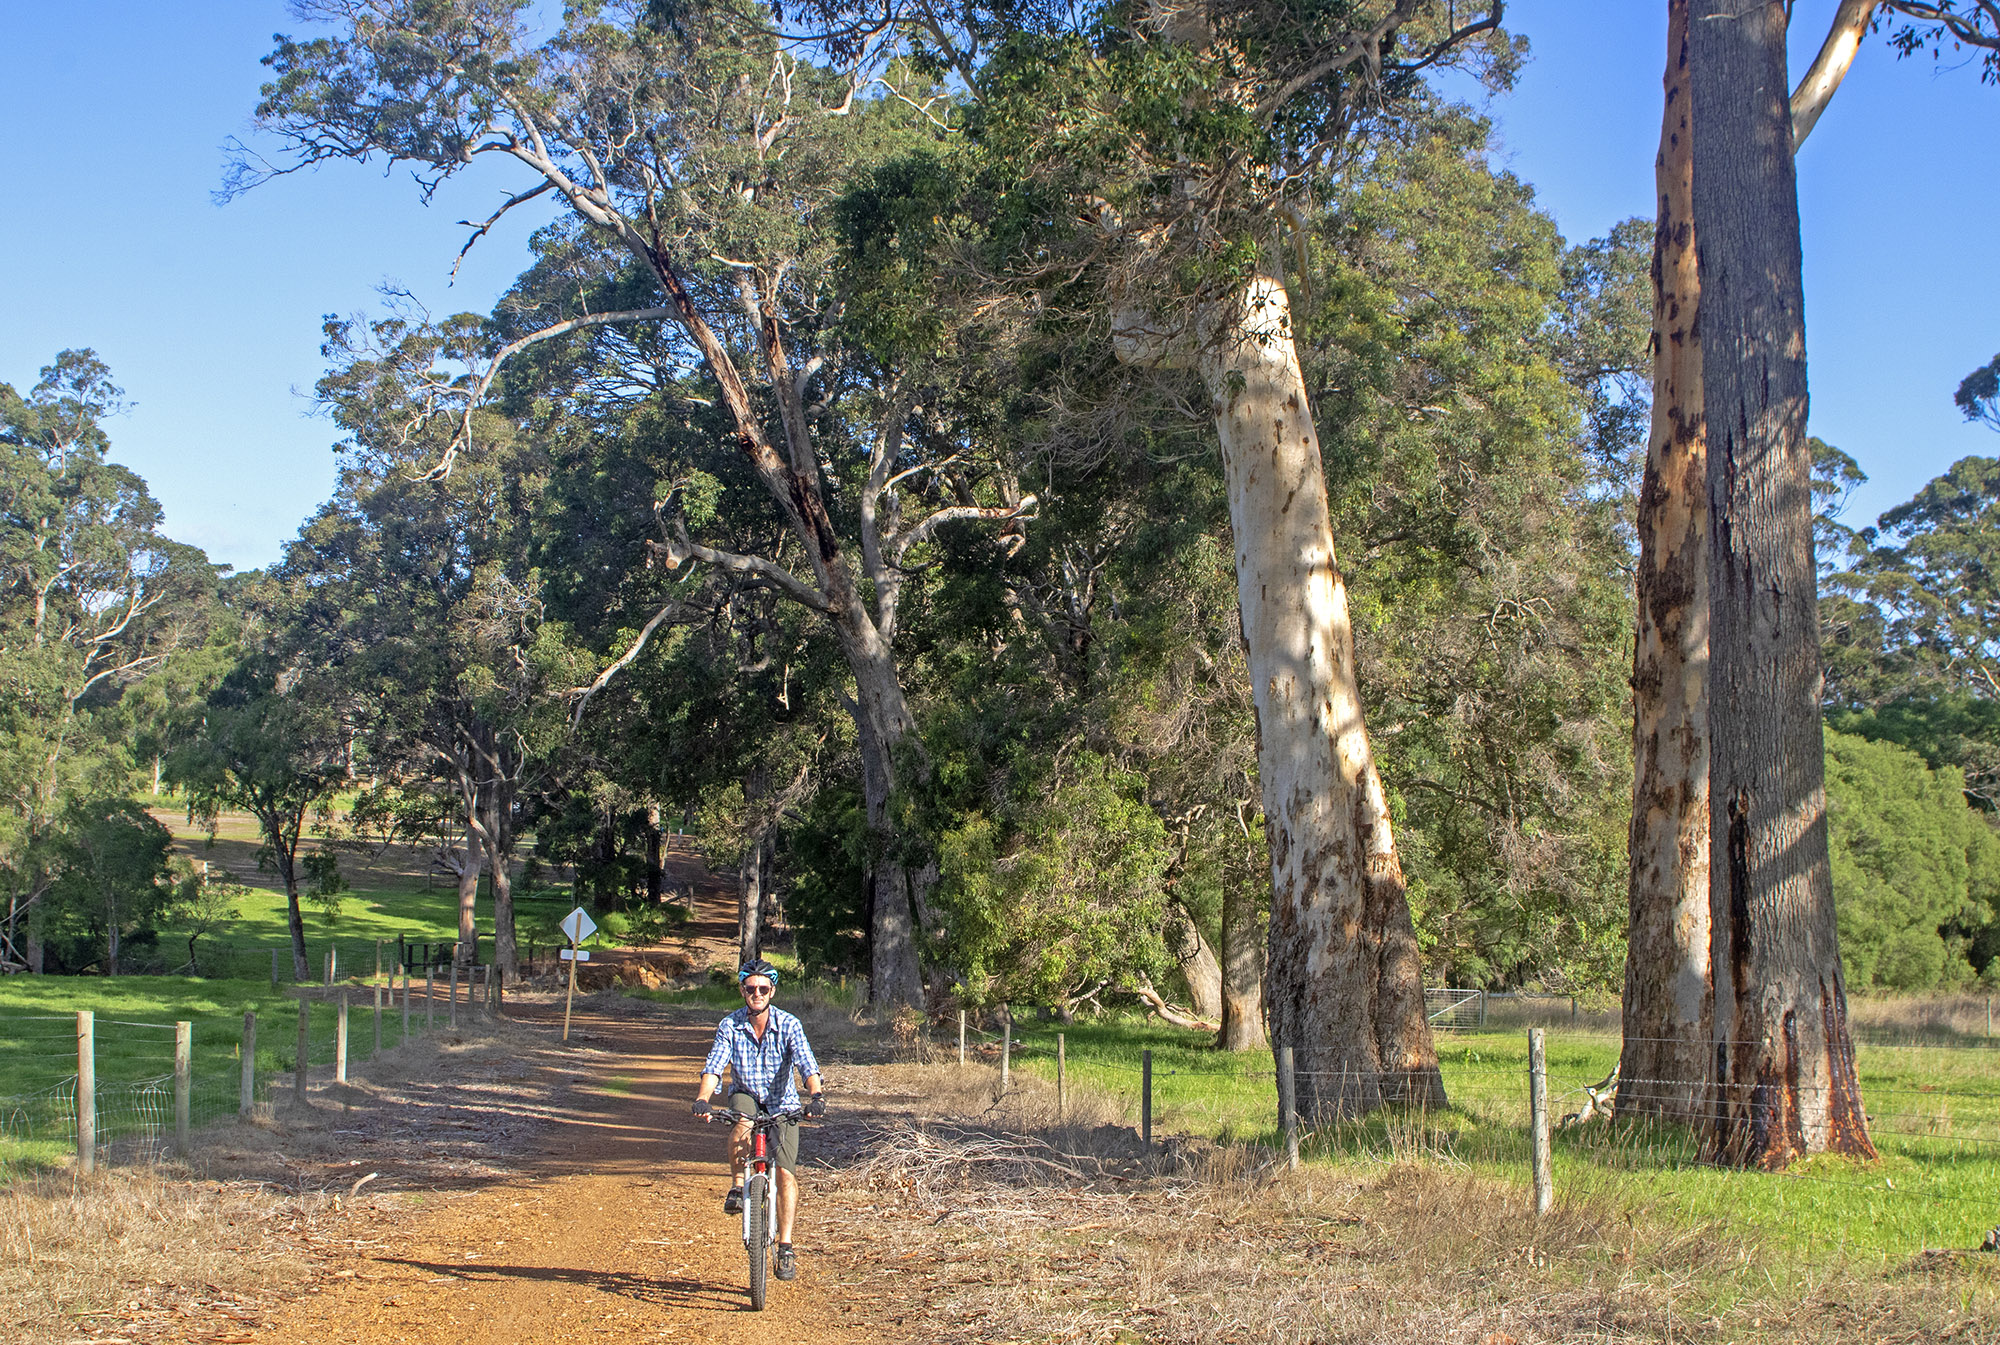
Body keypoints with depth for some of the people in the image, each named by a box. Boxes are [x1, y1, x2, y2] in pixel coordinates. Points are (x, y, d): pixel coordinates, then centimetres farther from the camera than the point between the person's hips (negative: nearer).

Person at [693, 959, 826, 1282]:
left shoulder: (789, 1025, -15)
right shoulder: (730, 1026, -12)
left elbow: (807, 1064, -26)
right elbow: (714, 1065, -22)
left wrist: (816, 1096, -44)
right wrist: (703, 1100, -40)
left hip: (782, 1103, 0)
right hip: (745, 1096, 0)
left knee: (786, 1172, -14)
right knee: (742, 1125, -36)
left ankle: (785, 1247, -6)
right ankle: (737, 1186, -13)